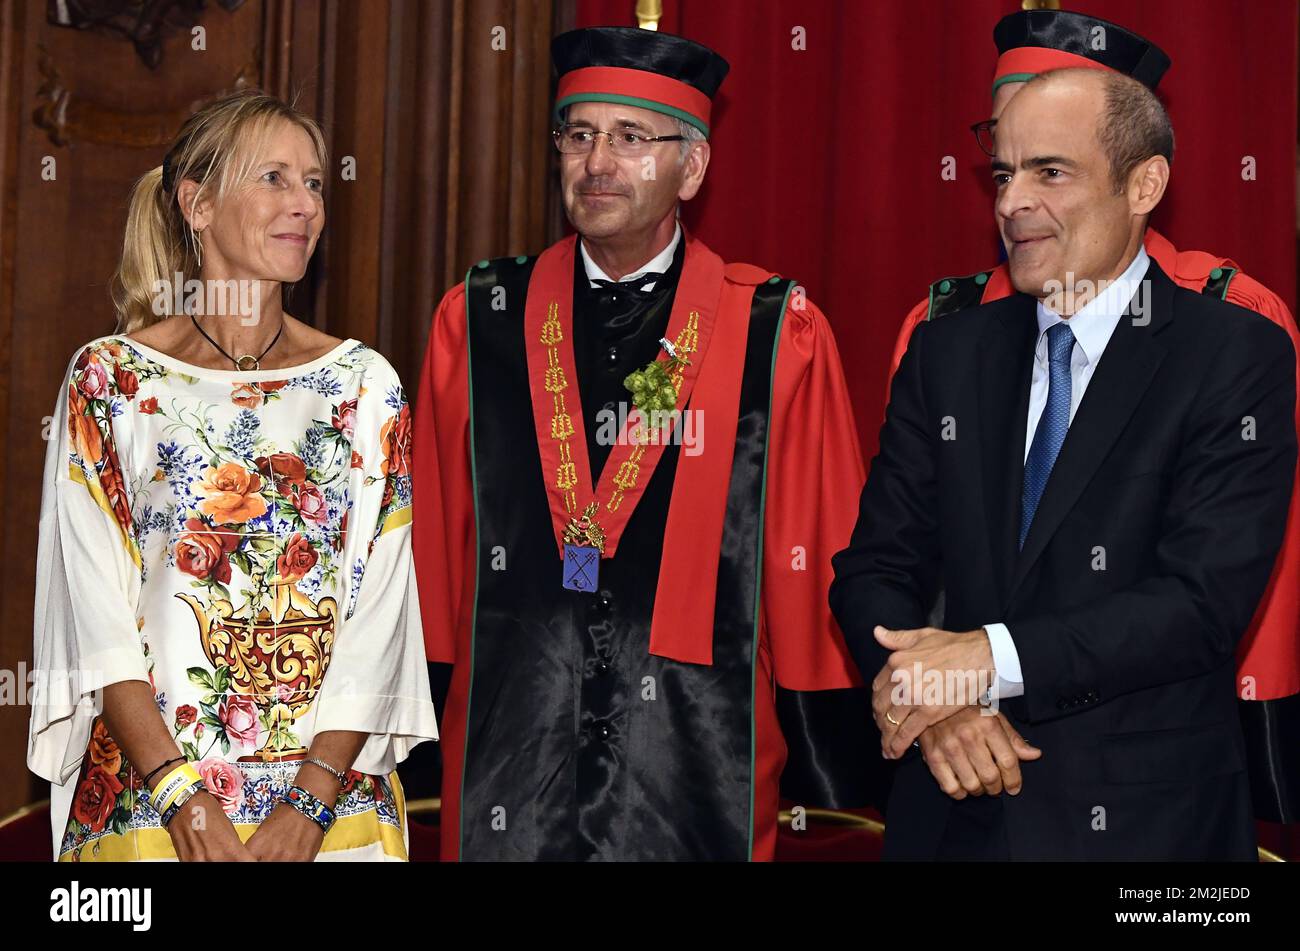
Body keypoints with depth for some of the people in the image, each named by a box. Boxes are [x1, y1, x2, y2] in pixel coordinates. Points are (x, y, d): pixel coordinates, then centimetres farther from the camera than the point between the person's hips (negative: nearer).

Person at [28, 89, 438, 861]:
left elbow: (379, 609, -3)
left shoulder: (364, 384, 2)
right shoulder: (110, 377, -1)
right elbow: (96, 607, -5)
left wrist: (310, 801, -12)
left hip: (333, 795, 1)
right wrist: (181, 797, -14)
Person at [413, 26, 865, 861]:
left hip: (701, 756, -1)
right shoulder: (476, 323, 5)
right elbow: (435, 545, 7)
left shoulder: (781, 336, -1)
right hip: (509, 752, 2)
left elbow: (814, 558, 0)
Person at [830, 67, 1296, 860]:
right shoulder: (947, 354, 5)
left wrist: (991, 659, -22)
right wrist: (940, 700, -16)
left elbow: (1206, 597, -16)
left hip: (1145, 817, -3)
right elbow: (875, 567, 2)